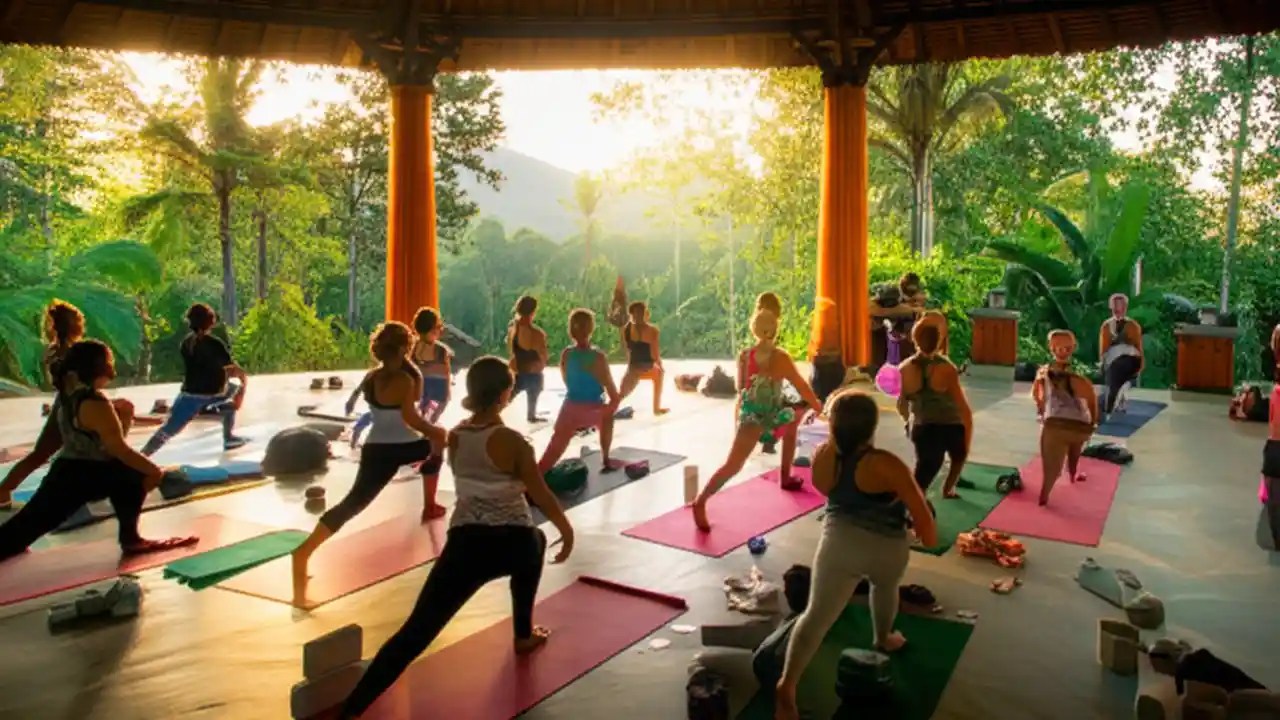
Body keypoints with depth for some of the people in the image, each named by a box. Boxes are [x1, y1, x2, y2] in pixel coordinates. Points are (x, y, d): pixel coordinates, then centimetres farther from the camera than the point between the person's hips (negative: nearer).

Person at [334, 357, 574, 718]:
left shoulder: (455, 437, 4)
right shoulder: (511, 441, -10)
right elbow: (540, 493, -3)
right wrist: (566, 529, 10)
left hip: (466, 544, 2)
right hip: (513, 543, -2)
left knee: (418, 630, -2)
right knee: (534, 541, 36)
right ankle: (524, 635, 44)